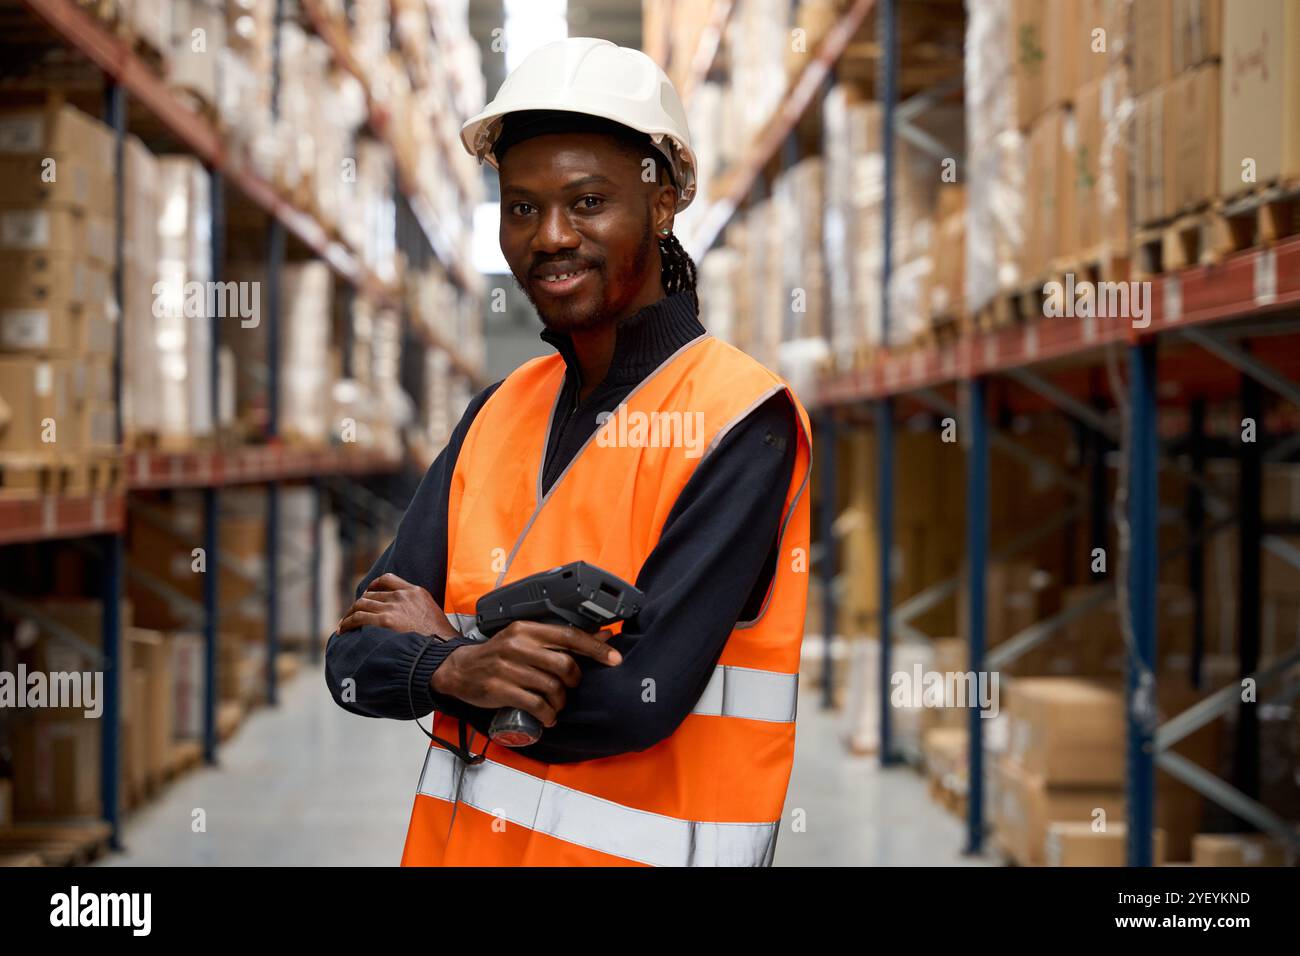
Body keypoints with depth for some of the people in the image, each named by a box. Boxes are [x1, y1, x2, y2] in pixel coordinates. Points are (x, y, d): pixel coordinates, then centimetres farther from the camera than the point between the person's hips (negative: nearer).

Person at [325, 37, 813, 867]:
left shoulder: (742, 423, -14)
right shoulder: (498, 413, 5)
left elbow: (636, 697, -22)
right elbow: (355, 658, -1)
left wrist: (438, 645, -8)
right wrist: (457, 668, -21)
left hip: (632, 846, -5)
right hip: (459, 840, 6)